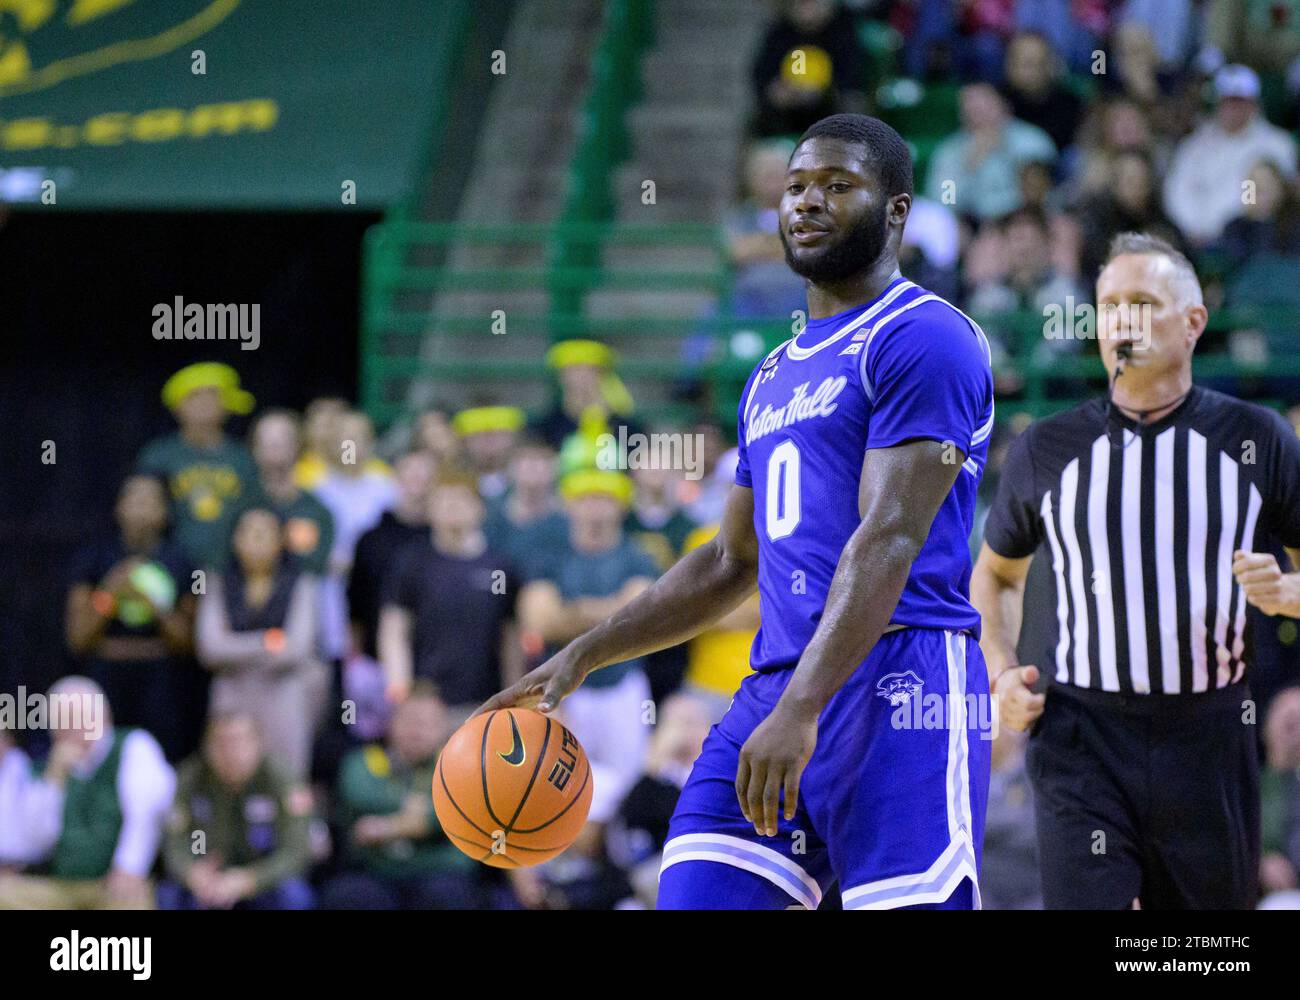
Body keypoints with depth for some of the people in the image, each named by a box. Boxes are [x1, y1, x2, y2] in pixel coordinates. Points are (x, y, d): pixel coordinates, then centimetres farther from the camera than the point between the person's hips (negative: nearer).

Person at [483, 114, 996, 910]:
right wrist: (583, 656, 23)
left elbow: (890, 539, -16)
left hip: (898, 689, -8)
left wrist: (800, 710, -25)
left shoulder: (924, 338, -5)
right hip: (776, 688, 8)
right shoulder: (774, 375, 24)